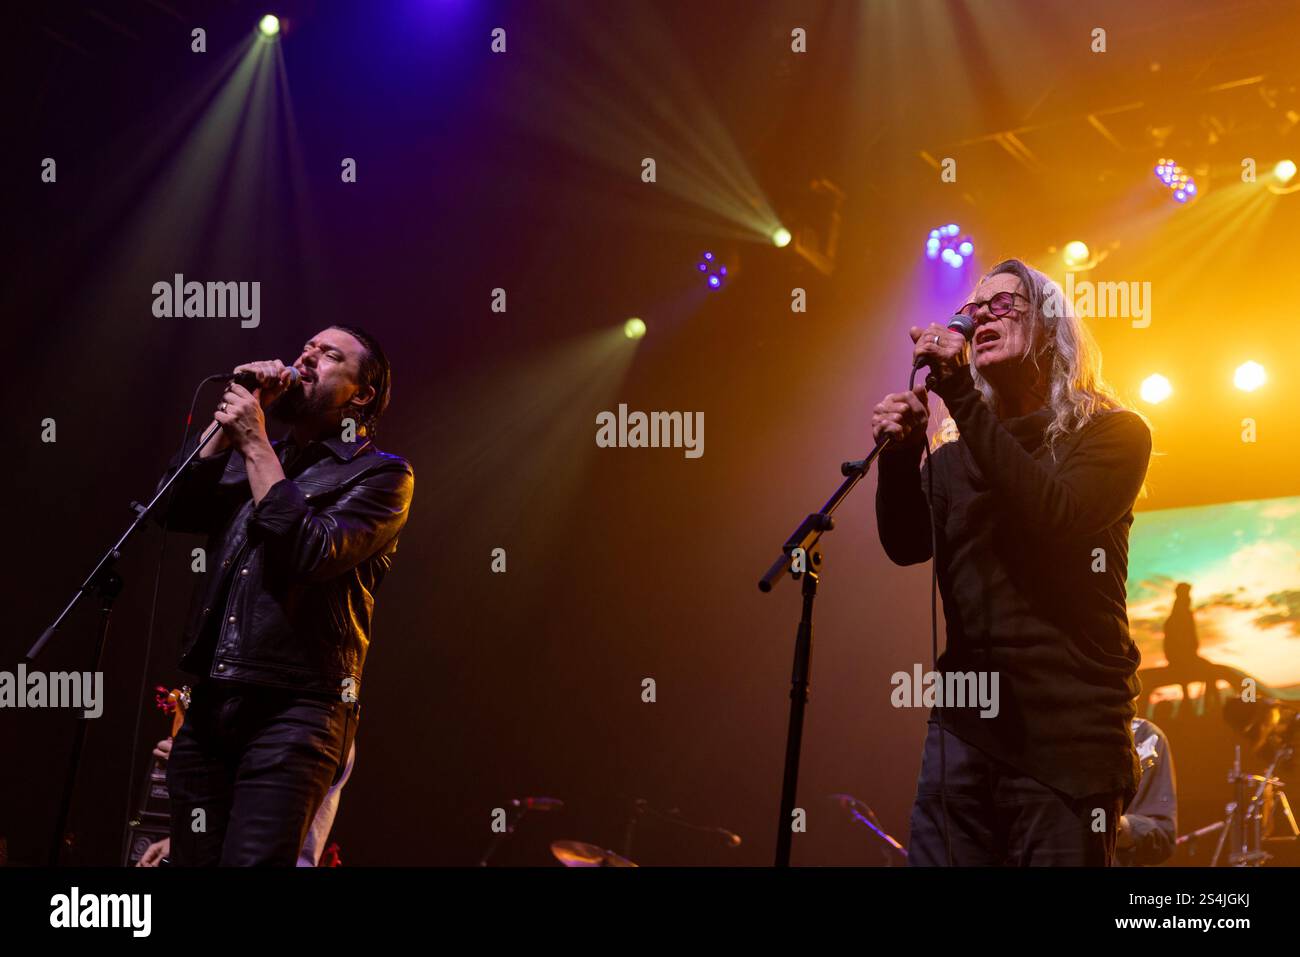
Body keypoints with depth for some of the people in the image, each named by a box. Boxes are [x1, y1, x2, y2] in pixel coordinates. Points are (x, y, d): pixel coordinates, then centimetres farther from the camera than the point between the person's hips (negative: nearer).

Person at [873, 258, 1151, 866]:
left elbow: (1056, 517, -17)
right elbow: (906, 544, 1)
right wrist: (899, 454, -18)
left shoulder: (1112, 433, 2)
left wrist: (962, 399, -20)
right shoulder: (958, 452, 14)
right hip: (963, 724, 4)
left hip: (1067, 730, -3)